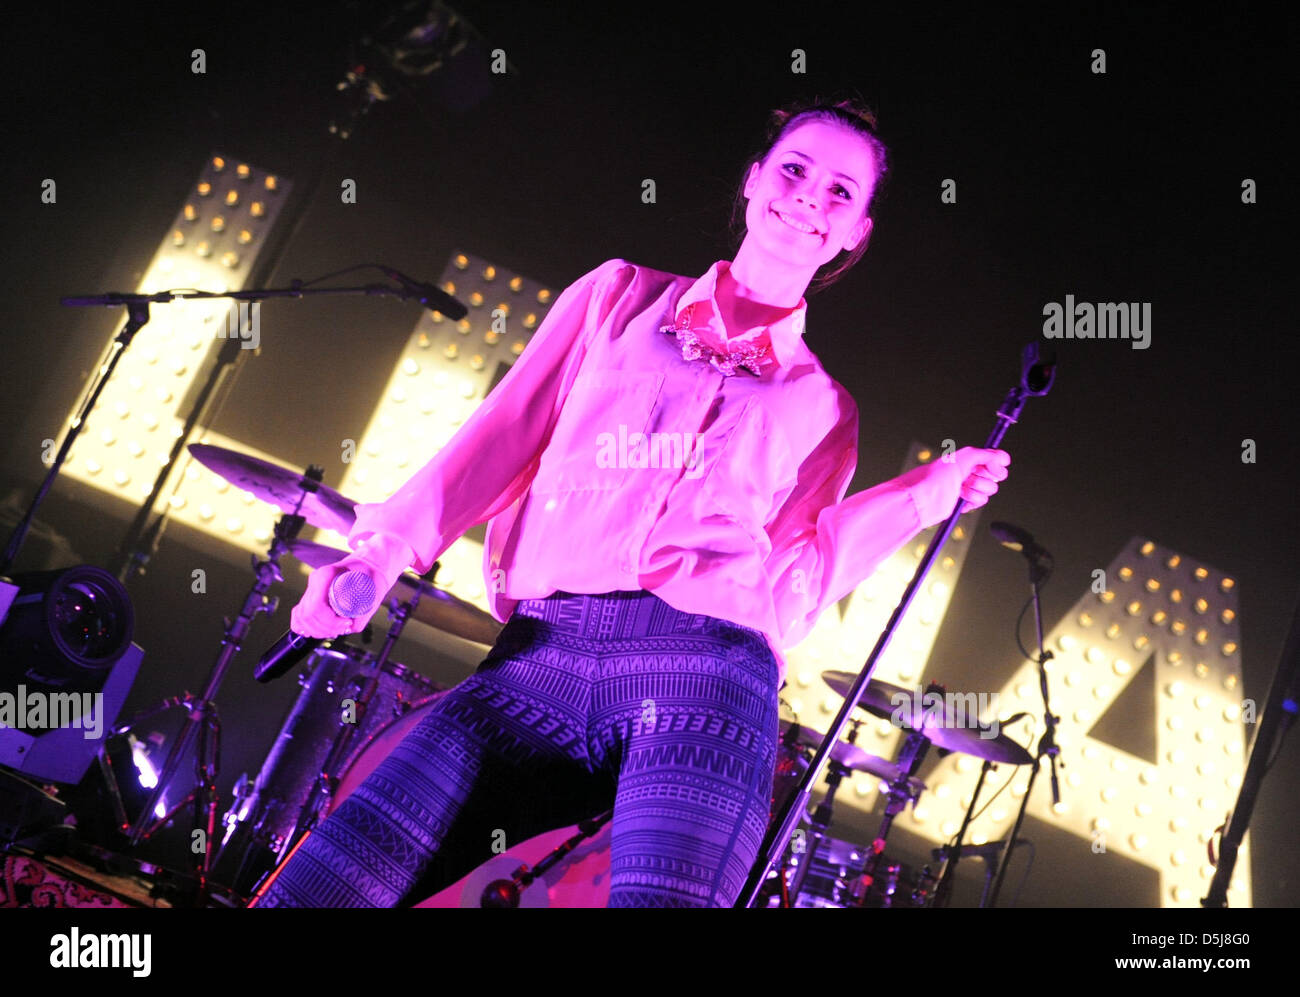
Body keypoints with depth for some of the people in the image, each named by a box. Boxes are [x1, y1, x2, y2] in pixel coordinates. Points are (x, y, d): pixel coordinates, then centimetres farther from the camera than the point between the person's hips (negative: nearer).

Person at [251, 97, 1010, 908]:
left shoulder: (822, 409, 20)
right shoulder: (621, 297, 22)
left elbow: (791, 582, 10)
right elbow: (503, 437, 13)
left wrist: (922, 499, 5)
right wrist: (389, 547, 0)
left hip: (698, 674, -1)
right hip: (538, 658, 1)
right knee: (306, 890, -13)